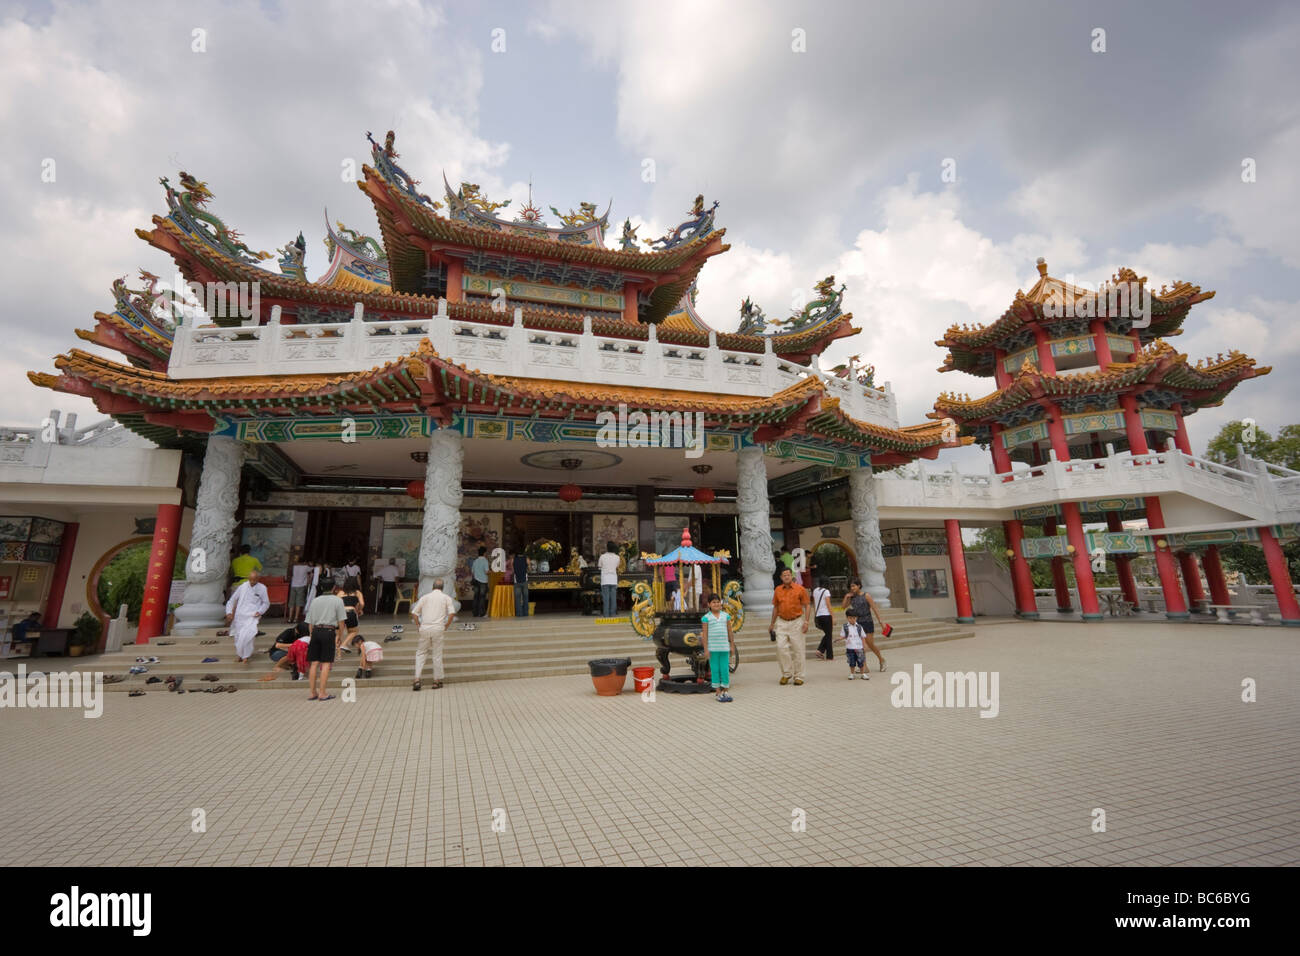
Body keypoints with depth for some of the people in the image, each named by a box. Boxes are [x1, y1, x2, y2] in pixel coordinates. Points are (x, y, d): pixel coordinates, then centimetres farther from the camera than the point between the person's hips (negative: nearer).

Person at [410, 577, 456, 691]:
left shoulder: (425, 597, 12)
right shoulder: (446, 598, 7)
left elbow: (414, 613, 8)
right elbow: (452, 614, -6)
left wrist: (420, 626, 14)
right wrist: (446, 627, 4)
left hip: (424, 629, 1)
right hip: (438, 629, -1)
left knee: (420, 653, 13)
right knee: (437, 655, 6)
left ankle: (417, 679, 3)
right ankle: (437, 680, 13)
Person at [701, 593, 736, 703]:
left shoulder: (726, 615, 4)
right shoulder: (706, 617, -4)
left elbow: (730, 631, 9)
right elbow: (705, 634, -3)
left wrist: (732, 645, 9)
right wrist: (706, 649, -5)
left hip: (724, 647, 2)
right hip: (712, 647, -2)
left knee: (725, 669, 4)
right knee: (715, 670, 5)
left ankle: (725, 691, 16)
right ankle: (718, 692, 14)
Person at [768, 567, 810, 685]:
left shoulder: (800, 589, -3)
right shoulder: (778, 590, 6)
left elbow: (807, 606, 0)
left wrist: (806, 622, -8)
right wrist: (772, 623, 16)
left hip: (796, 622, -2)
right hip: (782, 622, 2)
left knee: (798, 650, 2)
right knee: (781, 647, -6)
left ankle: (798, 676, 15)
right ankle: (786, 673, 11)